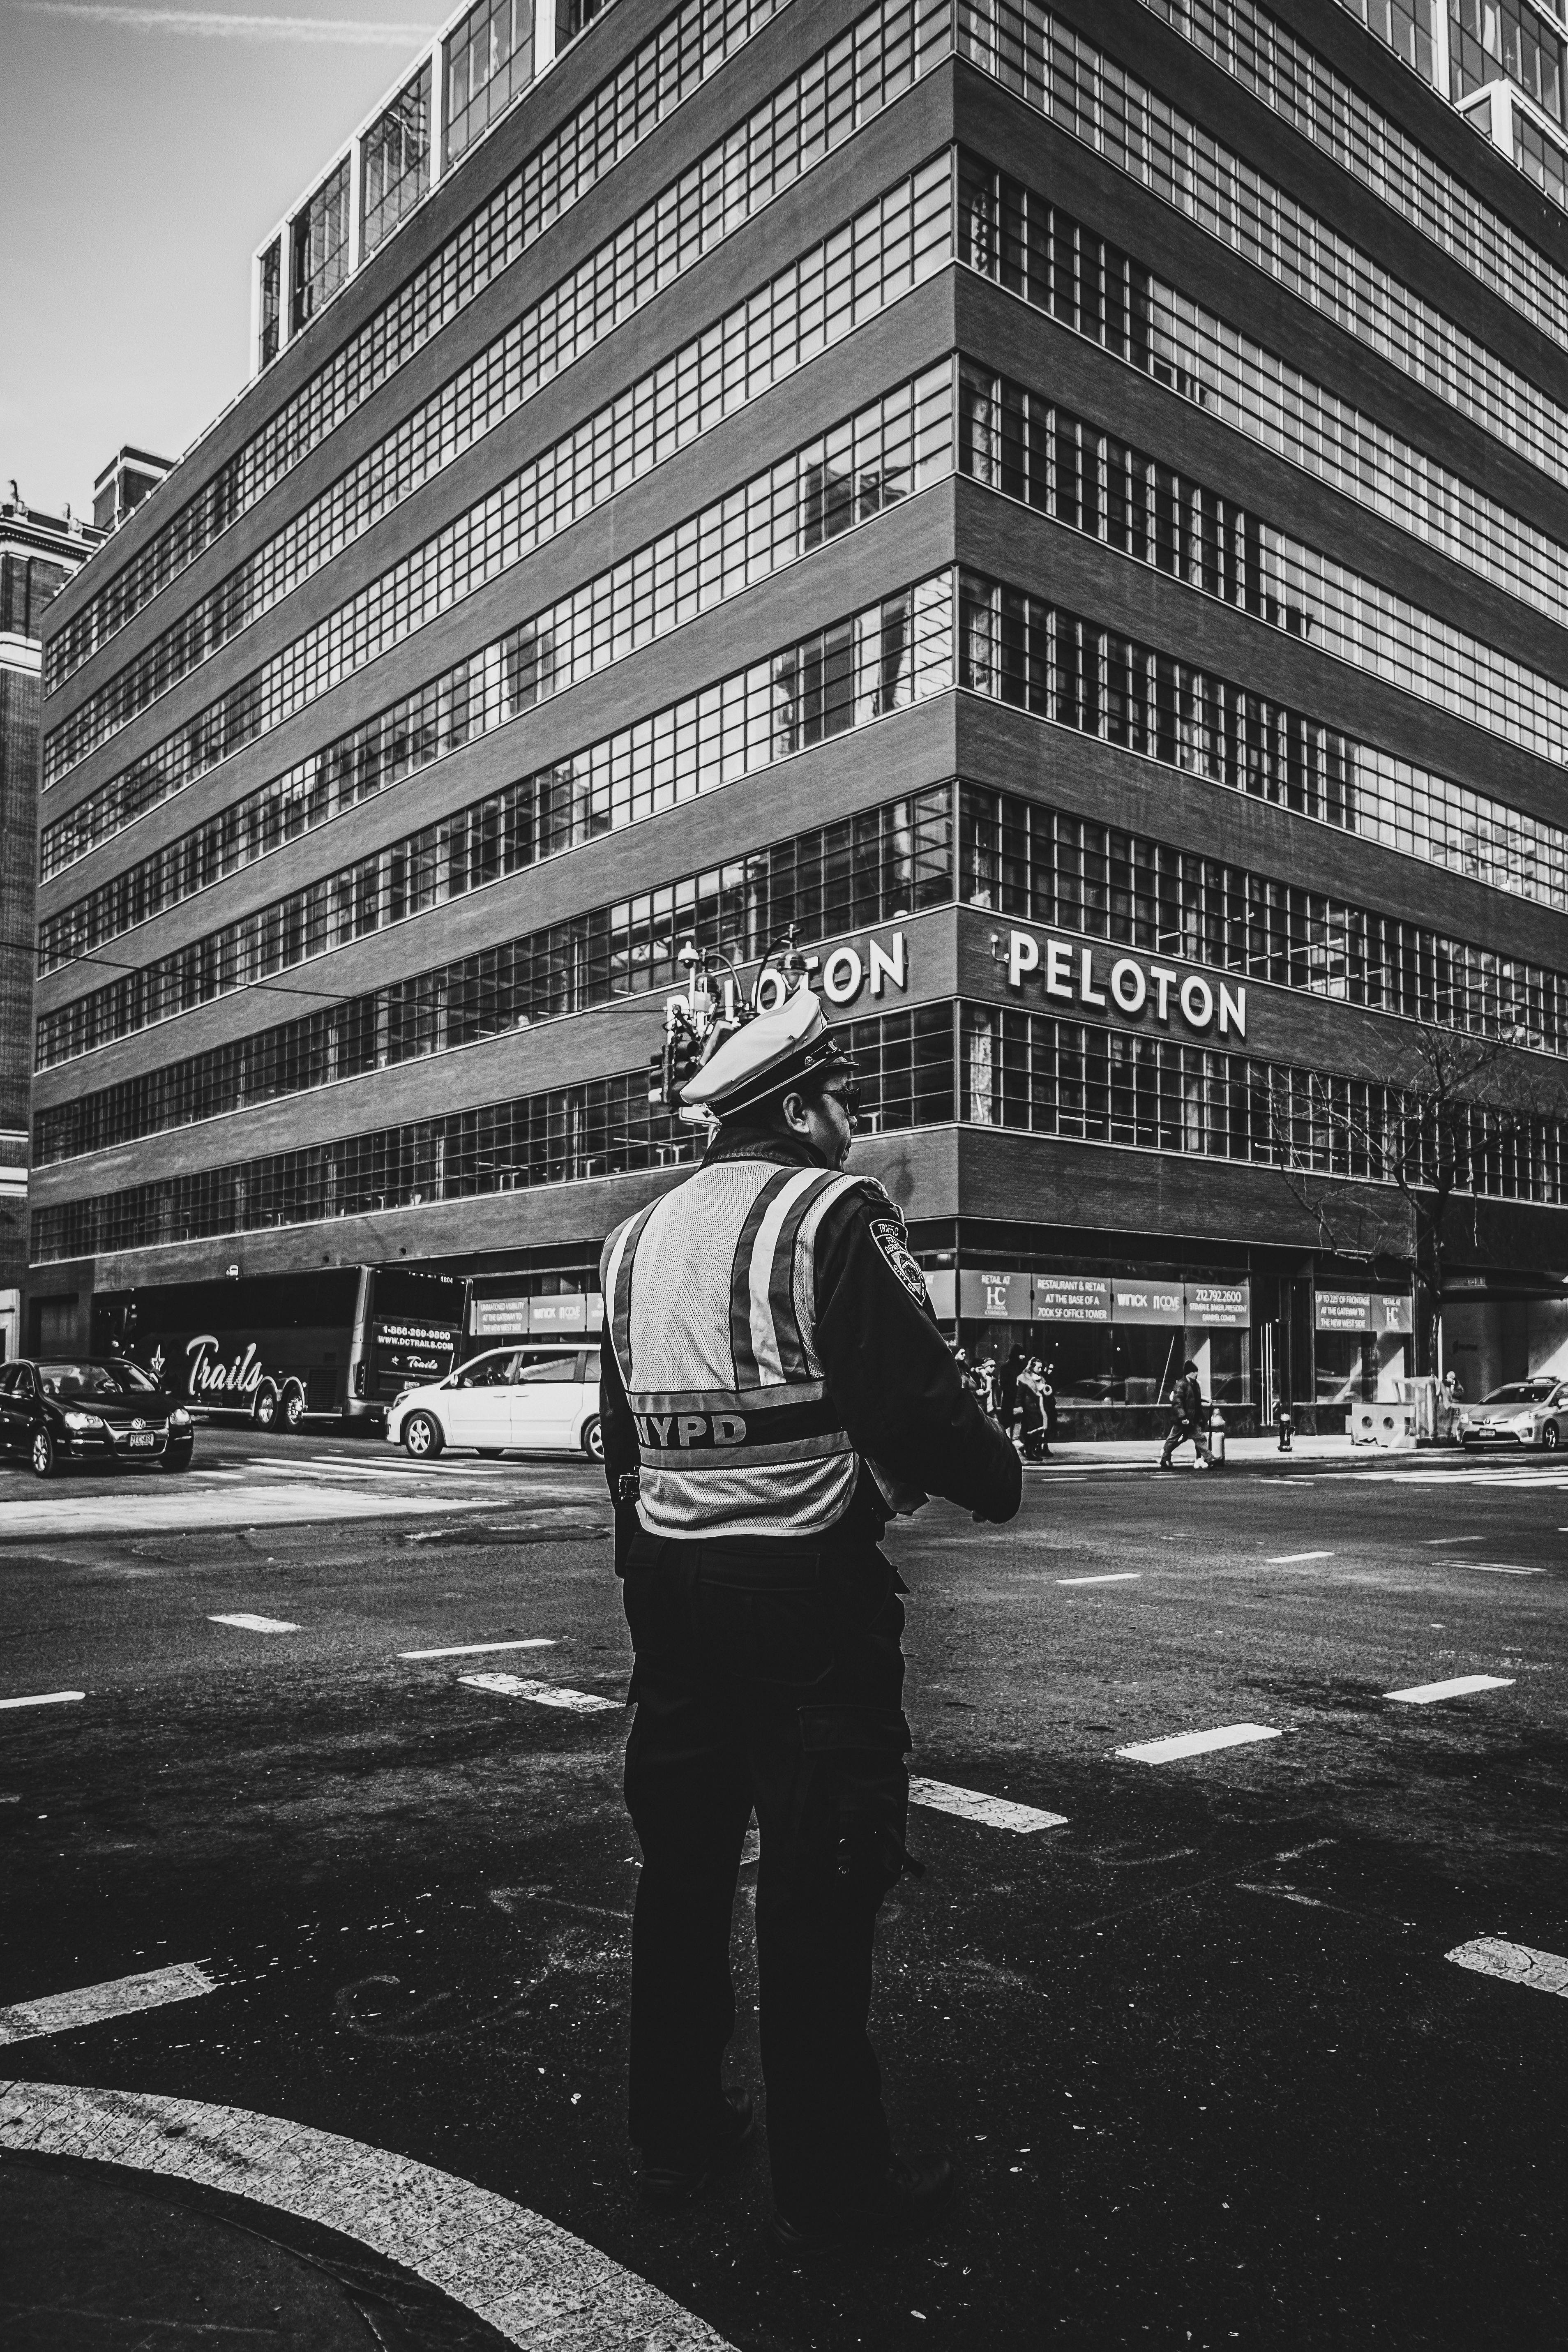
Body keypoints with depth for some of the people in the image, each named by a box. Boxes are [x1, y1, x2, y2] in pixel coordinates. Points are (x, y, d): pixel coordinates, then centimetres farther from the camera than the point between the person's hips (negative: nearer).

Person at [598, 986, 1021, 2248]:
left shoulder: (636, 1238, 11)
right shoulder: (831, 1213, -12)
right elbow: (917, 1399, -17)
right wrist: (998, 1477, 2)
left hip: (667, 1579, 7)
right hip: (808, 1586, -7)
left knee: (682, 1860, 17)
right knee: (817, 1882, 4)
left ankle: (674, 2133, 31)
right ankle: (830, 2180, 17)